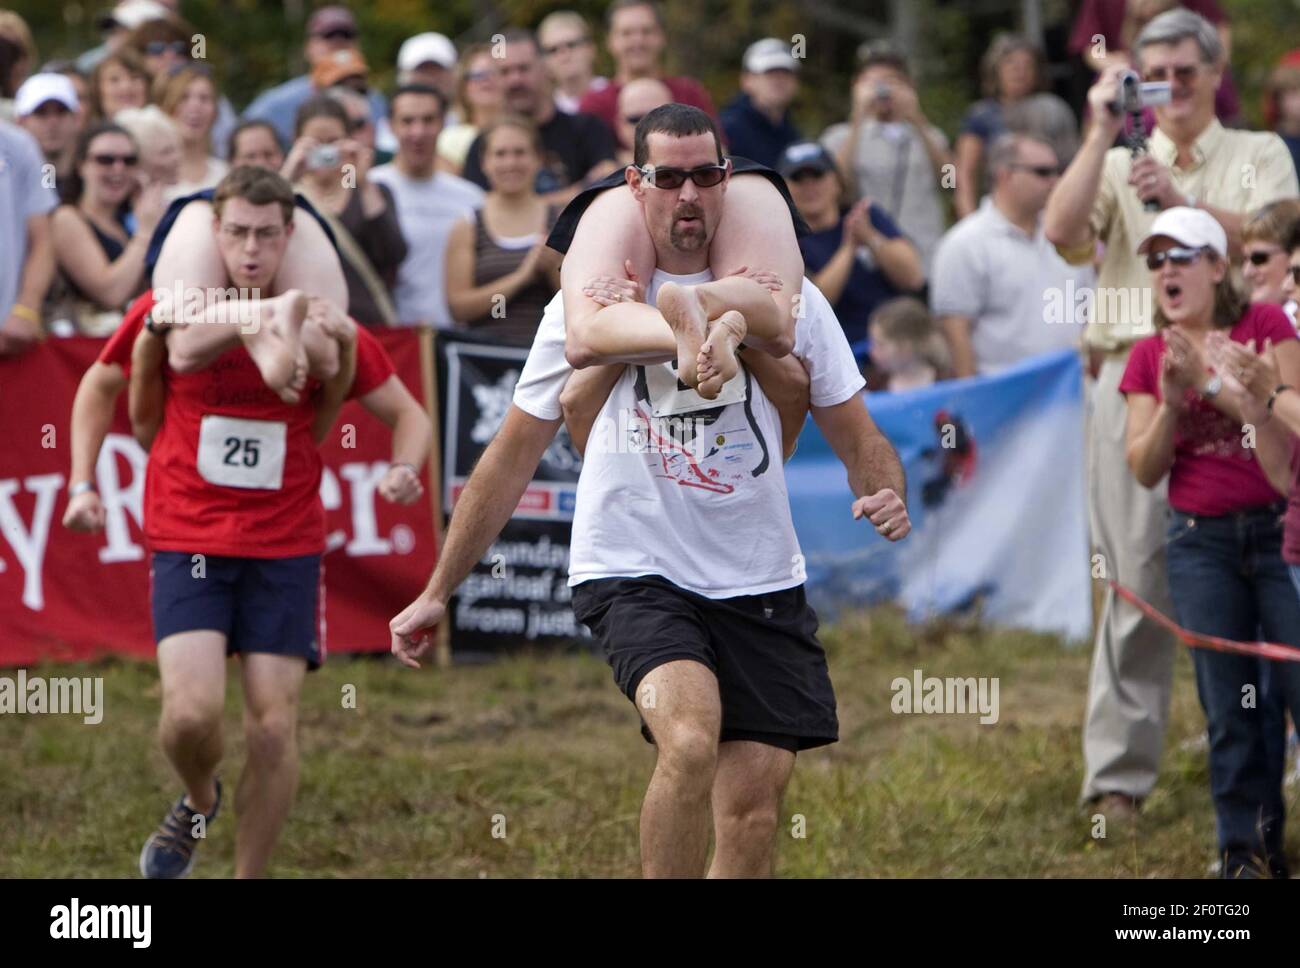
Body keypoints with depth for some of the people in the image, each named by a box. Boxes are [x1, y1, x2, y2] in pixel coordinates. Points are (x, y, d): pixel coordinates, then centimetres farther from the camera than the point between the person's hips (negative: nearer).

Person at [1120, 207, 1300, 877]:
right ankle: (1246, 849, 12)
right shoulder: (1149, 357, 7)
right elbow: (1144, 469, 3)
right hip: (1200, 543, 3)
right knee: (1228, 705, 4)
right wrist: (1170, 404, -13)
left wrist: (1212, 381, -18)